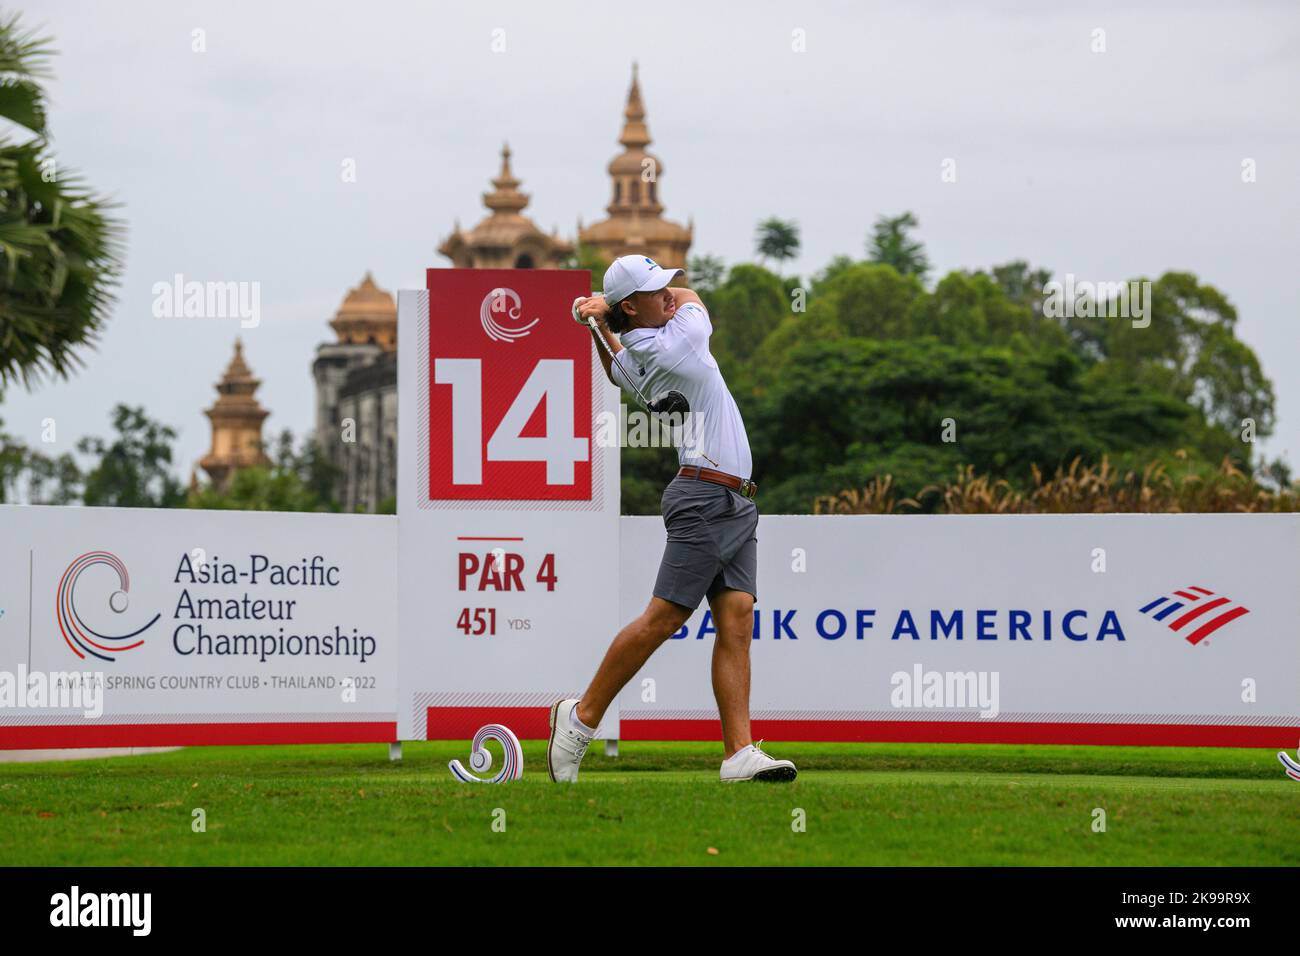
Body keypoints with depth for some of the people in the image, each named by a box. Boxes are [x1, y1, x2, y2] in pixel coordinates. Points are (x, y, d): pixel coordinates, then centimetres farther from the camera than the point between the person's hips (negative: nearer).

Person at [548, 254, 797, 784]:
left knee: (736, 620, -2)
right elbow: (691, 296, 12)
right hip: (706, 497, -8)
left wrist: (601, 321, 25)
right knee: (663, 618, -9)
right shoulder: (681, 338, -11)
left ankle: (739, 752, -11)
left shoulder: (630, 358, 12)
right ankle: (581, 716, 1)